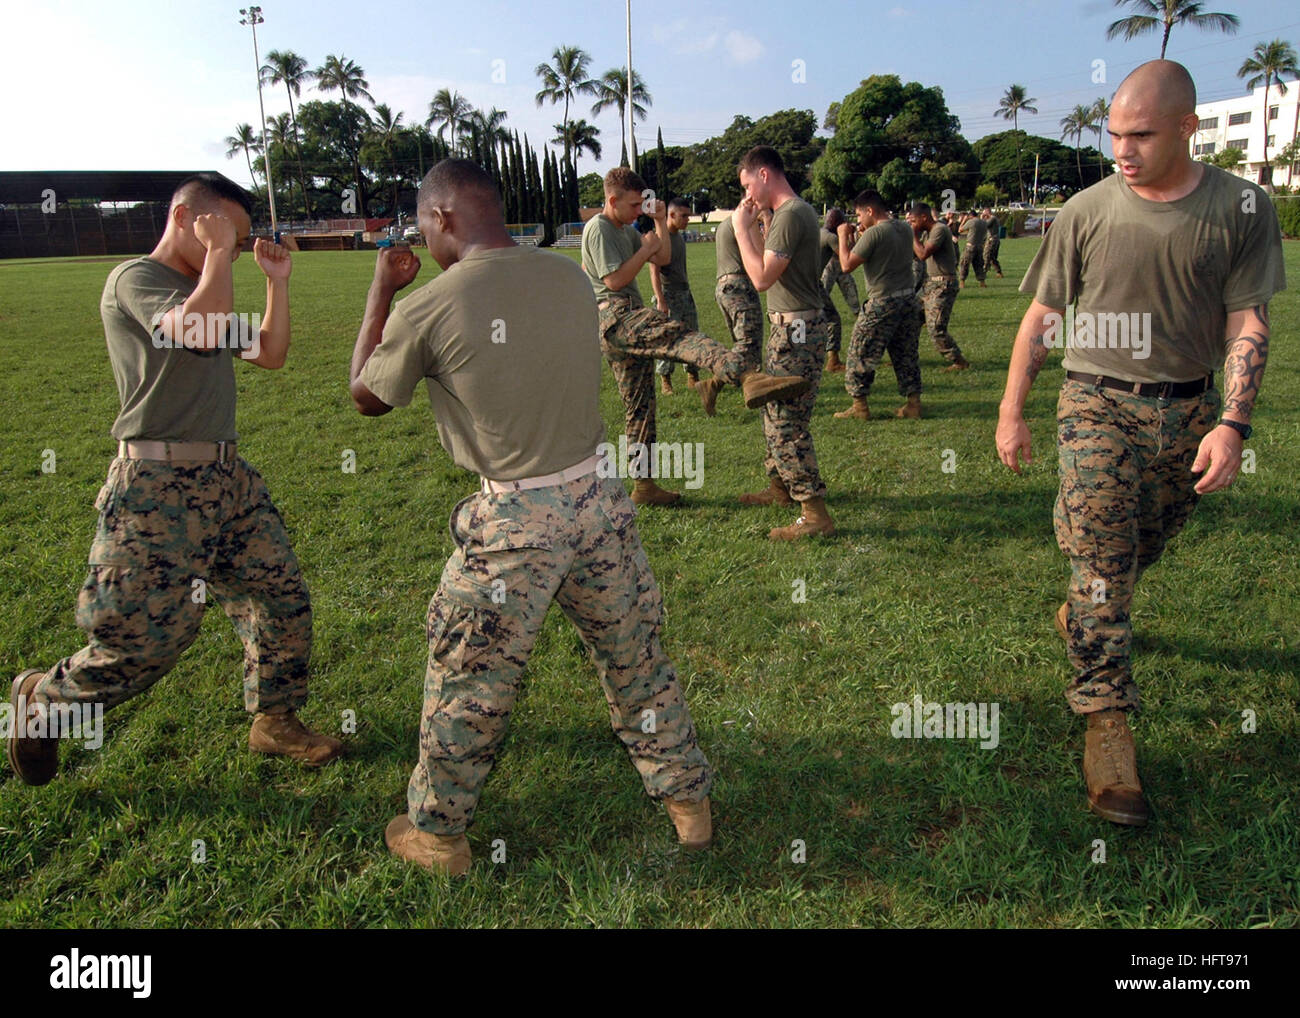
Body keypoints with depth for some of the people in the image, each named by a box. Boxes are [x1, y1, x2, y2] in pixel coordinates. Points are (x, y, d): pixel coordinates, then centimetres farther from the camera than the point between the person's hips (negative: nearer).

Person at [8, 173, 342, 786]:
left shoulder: (204, 292, 19)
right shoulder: (135, 280, -9)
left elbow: (270, 354, 22)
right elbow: (195, 331, -29)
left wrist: (276, 281, 14)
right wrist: (218, 253, -17)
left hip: (225, 477, 9)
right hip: (159, 487, -9)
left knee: (282, 597, 7)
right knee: (147, 636, -5)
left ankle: (274, 721, 23)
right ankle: (39, 701, 22)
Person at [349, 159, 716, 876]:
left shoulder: (428, 308, -14)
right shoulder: (570, 277, 0)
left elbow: (366, 397, 4)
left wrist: (381, 291, 14)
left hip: (512, 526, -4)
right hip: (597, 498, 5)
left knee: (465, 683, 15)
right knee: (637, 661, 20)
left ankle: (436, 833, 33)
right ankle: (688, 800, 36)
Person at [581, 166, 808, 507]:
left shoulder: (626, 230, 25)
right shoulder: (597, 229, -4)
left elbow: (663, 258, 20)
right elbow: (613, 280, -14)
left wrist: (660, 222, 8)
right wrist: (645, 249, -6)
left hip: (629, 321, 11)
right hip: (616, 316, -11)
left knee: (640, 407, 12)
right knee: (677, 334, -36)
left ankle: (643, 485, 19)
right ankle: (746, 376, -64)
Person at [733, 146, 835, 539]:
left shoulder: (791, 215, -18)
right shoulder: (790, 211, 15)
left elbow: (761, 277, -22)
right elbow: (769, 265, 19)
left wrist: (741, 228, -14)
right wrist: (753, 226, 11)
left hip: (797, 330, -11)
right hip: (790, 328, 11)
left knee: (786, 423, -10)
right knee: (776, 414, 21)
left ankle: (815, 514, -6)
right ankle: (781, 486, 35)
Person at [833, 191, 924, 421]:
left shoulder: (873, 233, -15)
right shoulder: (905, 229, 8)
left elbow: (847, 265, -16)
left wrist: (843, 237, -3)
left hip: (882, 303, -7)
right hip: (909, 298, 8)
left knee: (861, 354, 4)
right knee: (907, 353, 14)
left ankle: (860, 406, 7)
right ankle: (913, 402, 15)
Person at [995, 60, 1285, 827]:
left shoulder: (1242, 208, 0)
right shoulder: (1088, 211, -1)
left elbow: (1248, 324, -2)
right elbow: (1042, 318, 4)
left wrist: (1232, 423, -12)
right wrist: (1012, 412, 2)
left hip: (1190, 411, 2)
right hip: (1099, 405, -2)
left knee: (1141, 551, 14)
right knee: (1101, 562, -8)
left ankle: (1082, 616, 44)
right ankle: (1108, 719, -3)